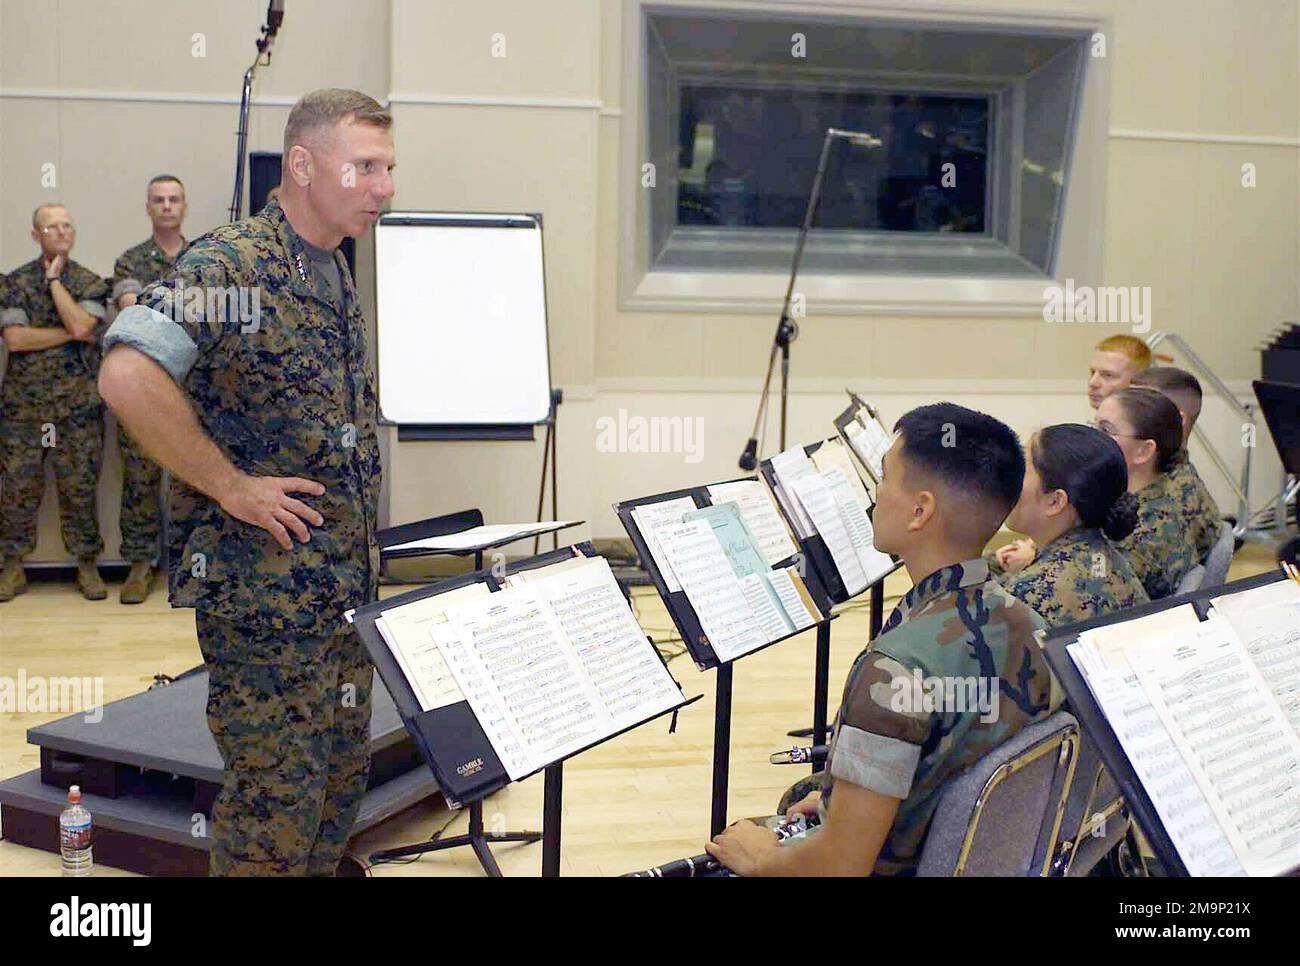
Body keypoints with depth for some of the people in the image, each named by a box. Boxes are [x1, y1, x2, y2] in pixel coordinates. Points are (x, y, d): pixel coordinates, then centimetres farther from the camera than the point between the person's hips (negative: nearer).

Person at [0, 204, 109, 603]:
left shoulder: (90, 283, 3)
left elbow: (81, 325, -16)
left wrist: (54, 279, -9)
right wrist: (69, 334, -11)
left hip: (77, 405, 0)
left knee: (79, 487, 3)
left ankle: (87, 564, 14)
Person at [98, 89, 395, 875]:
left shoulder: (337, 276, 13)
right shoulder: (229, 266, -15)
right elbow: (128, 376, -30)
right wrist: (229, 486, -23)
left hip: (347, 586, 9)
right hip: (264, 586, -9)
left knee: (343, 780, 16)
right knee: (277, 798, 0)